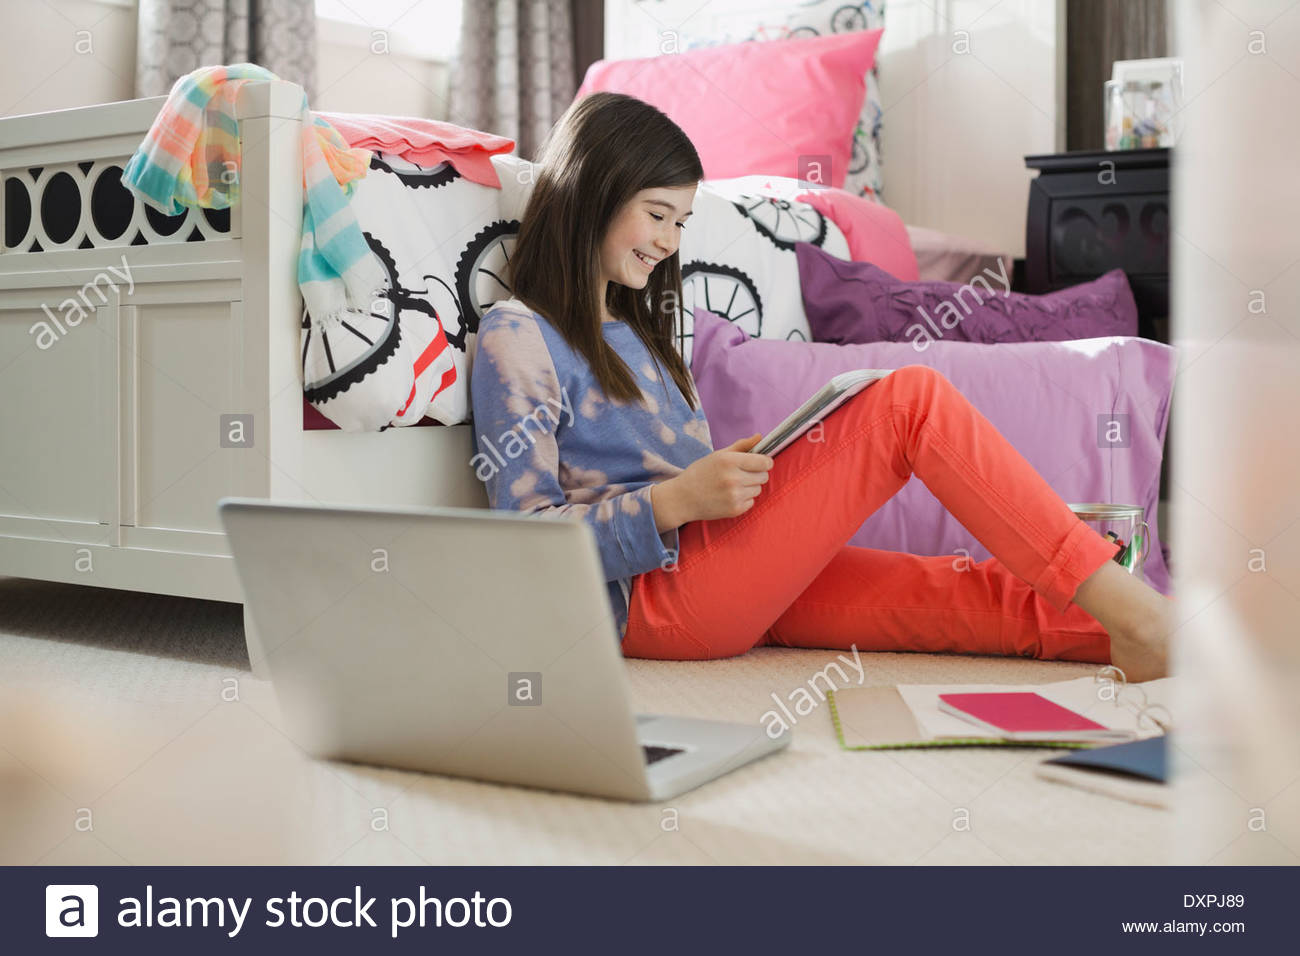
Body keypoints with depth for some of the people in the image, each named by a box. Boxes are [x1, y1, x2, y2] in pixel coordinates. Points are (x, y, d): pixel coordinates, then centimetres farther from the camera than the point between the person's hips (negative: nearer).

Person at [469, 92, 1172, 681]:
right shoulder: (516, 338, -3)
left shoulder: (633, 332, 26)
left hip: (726, 578, 8)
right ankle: (1128, 610, -18)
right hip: (651, 599, -8)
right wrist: (677, 501, -21)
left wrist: (752, 470, 2)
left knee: (975, 589, -10)